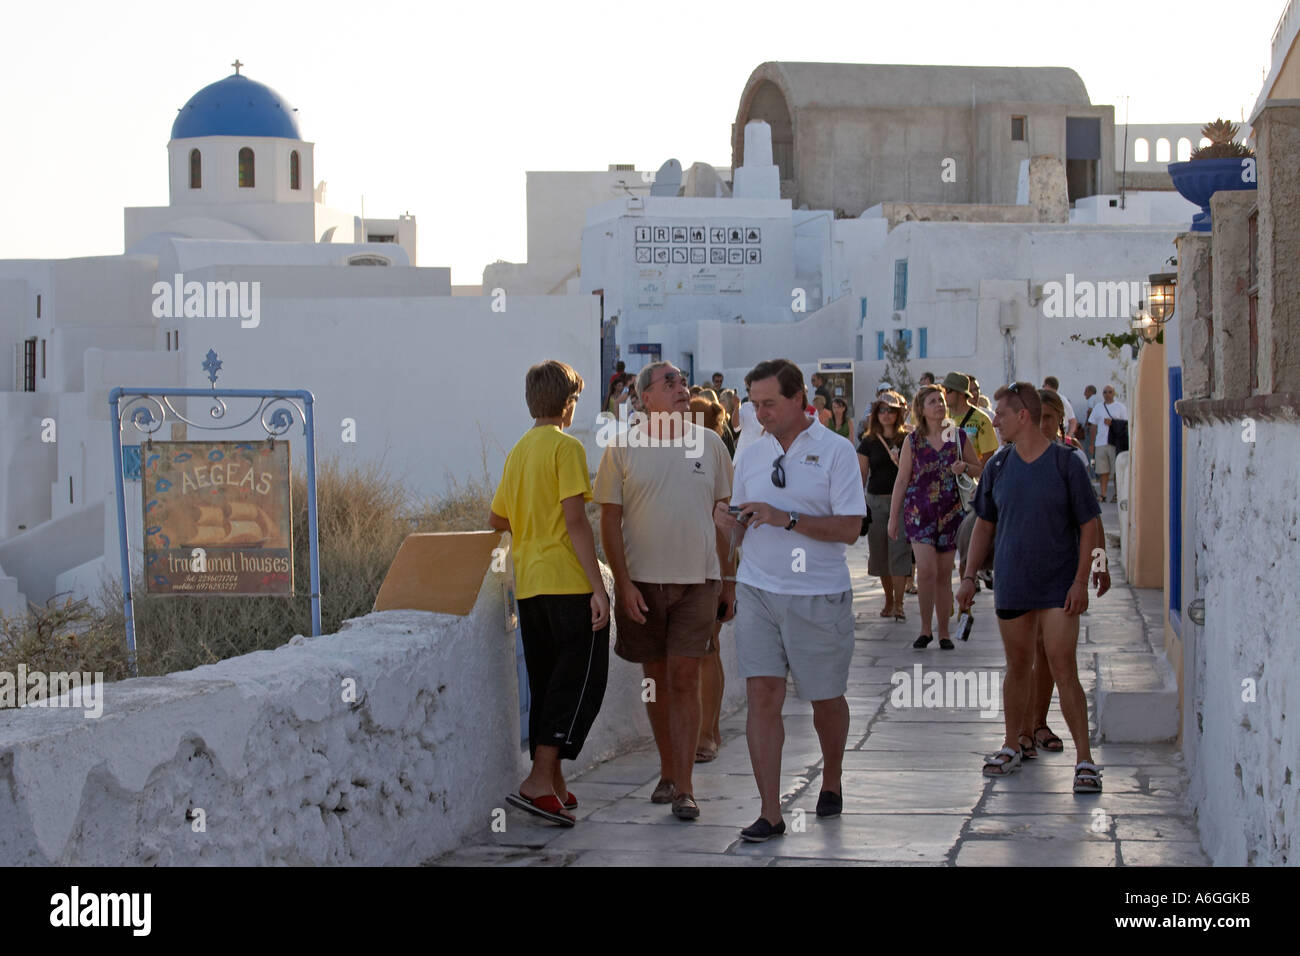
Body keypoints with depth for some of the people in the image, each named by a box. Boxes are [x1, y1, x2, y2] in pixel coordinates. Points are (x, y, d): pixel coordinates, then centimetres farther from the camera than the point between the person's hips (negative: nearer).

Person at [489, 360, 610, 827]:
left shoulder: (518, 450, 15)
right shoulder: (566, 446, -8)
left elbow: (495, 519, 20)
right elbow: (575, 518, -15)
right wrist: (598, 586, -16)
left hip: (528, 584, 8)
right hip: (569, 582, -8)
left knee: (547, 683, 13)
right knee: (581, 682, -4)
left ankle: (553, 786, 16)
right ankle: (540, 781, -12)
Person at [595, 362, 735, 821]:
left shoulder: (709, 444, 5)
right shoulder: (622, 449, -1)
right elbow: (611, 521, -1)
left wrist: (728, 581, 9)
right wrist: (623, 584, -9)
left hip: (697, 580, 0)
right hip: (642, 579, 0)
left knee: (684, 678, -5)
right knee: (656, 677, 10)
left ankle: (683, 787, -4)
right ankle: (668, 772, 24)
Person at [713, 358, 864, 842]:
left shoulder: (835, 452, -5)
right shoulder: (750, 456, 10)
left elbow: (849, 529, -12)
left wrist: (786, 518, -20)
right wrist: (729, 521, -7)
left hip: (819, 597, -3)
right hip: (758, 592, 3)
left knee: (826, 698, 11)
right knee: (762, 696, -7)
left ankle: (831, 781, 37)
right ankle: (770, 813, -6)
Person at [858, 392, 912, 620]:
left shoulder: (907, 439, 2)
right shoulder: (868, 442, 7)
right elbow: (861, 475, 7)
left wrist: (900, 462, -15)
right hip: (876, 501, 3)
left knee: (899, 550, -10)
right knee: (880, 553, 8)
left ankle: (898, 603, -8)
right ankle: (889, 601, 20)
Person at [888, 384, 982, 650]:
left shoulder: (959, 436, 5)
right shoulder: (913, 440, 1)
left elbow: (979, 469, 14)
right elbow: (901, 480, 4)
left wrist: (965, 467, -9)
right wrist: (893, 517, 3)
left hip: (950, 511, 1)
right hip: (919, 511, -1)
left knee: (944, 574, 5)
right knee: (926, 569, -14)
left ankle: (944, 632, 14)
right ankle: (925, 629, 1)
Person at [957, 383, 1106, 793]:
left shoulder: (1065, 463, -8)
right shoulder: (999, 466, 4)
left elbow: (1088, 526, -4)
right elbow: (985, 524, 14)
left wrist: (1081, 580, -11)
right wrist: (969, 576, 9)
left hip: (1058, 587, -4)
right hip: (1011, 585, 4)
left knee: (1063, 670, -9)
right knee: (1018, 666, 14)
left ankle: (1084, 760, -5)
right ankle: (1011, 746, 29)